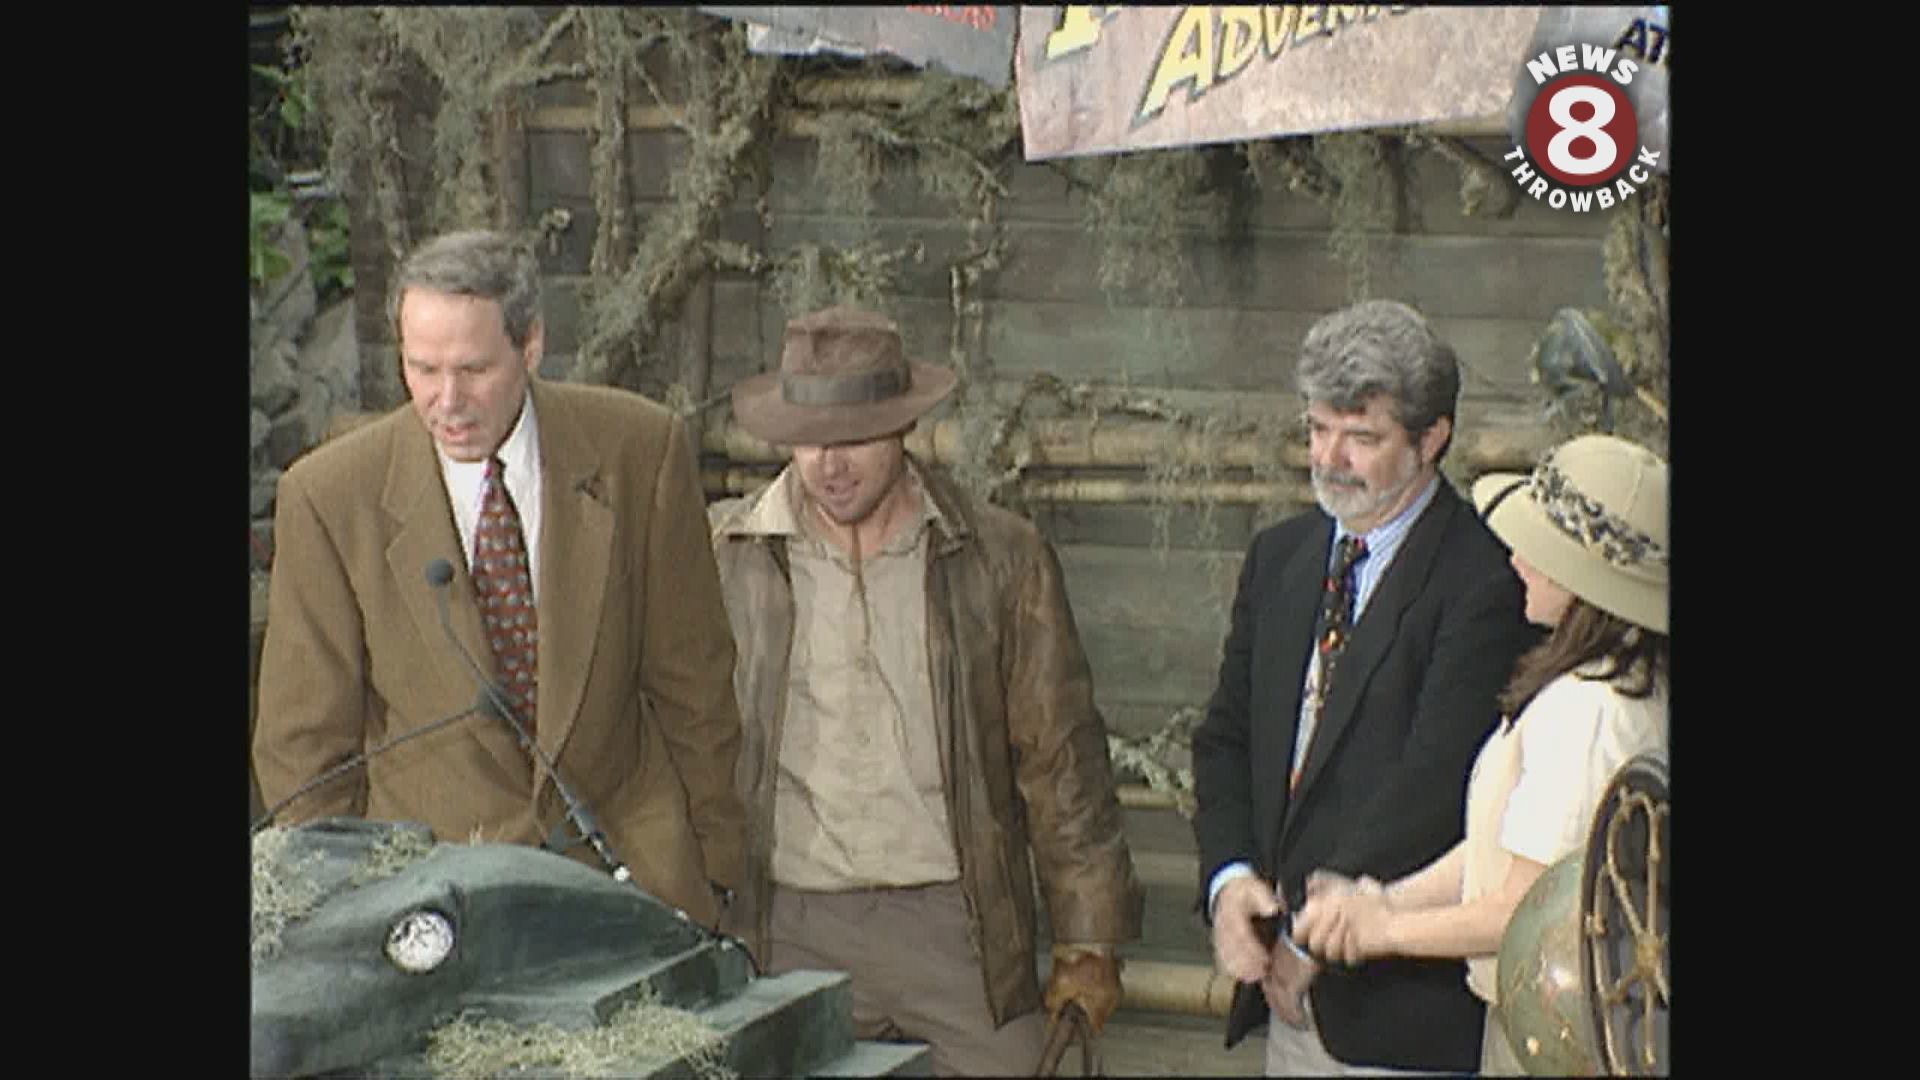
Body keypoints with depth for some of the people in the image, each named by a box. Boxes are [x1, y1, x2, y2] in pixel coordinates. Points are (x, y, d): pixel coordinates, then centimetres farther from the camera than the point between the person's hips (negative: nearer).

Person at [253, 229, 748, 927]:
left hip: (633, 864, 1)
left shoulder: (640, 450, -5)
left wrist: (713, 862, 9)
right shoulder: (328, 496, -8)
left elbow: (692, 677, 4)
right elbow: (303, 738, 0)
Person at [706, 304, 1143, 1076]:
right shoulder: (721, 556, 2)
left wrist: (1087, 943, 5)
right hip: (789, 931, 0)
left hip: (962, 926, 0)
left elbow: (1059, 760, 5)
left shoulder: (1001, 557, 2)